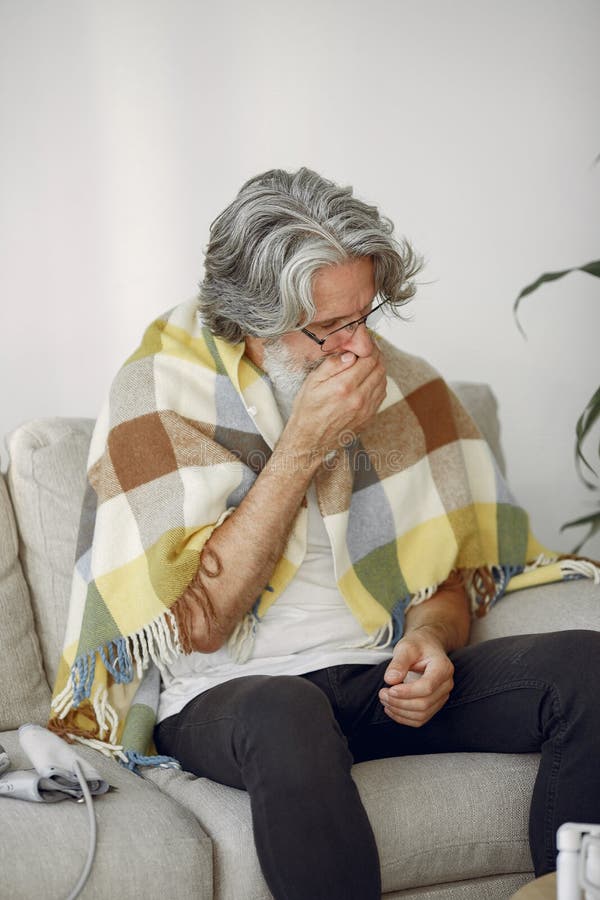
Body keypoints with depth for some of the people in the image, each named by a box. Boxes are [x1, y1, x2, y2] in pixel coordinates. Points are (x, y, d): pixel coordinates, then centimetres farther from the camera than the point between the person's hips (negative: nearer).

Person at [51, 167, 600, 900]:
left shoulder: (400, 384, 5)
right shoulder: (159, 395, -8)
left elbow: (452, 569, 14)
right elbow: (198, 623, -16)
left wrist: (429, 641, -10)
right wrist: (305, 447, -18)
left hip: (383, 676, 5)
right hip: (230, 693, -4)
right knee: (287, 719, -40)